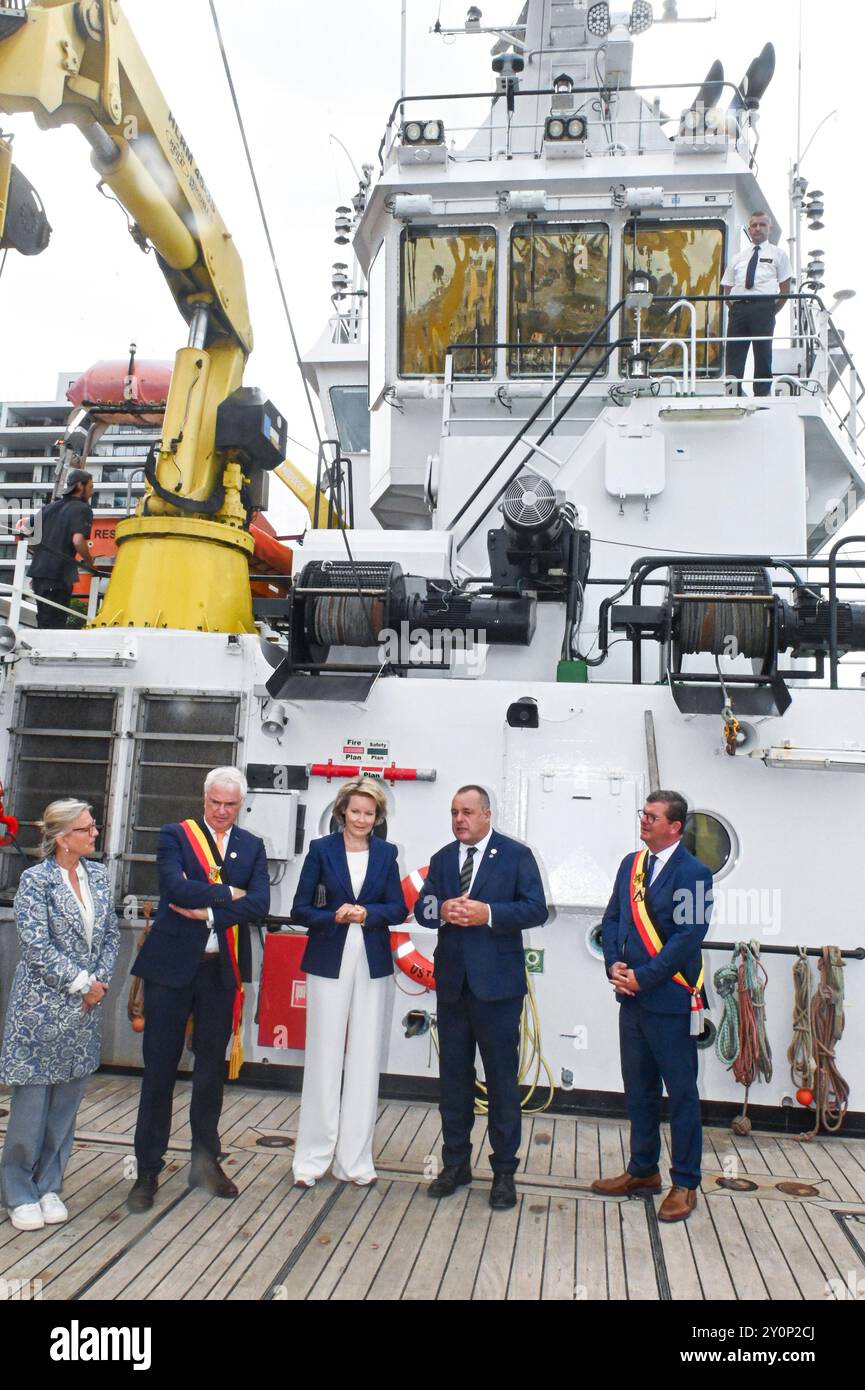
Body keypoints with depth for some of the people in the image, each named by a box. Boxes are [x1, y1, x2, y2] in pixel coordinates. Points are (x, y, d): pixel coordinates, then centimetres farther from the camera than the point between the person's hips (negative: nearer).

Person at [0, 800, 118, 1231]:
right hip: (41, 1007, -5)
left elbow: (111, 934, 9)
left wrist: (101, 980, -4)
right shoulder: (35, 880, -11)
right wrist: (81, 983, -14)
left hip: (86, 1007, 5)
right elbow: (37, 945, -16)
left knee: (66, 1102, 12)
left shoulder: (97, 875, 5)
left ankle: (49, 1186, 26)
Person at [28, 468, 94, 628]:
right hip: (59, 574, -7)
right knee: (54, 626, -5)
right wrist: (90, 562, -4)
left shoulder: (49, 507, 19)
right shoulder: (83, 509, -4)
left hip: (38, 571, 7)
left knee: (43, 624, 16)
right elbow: (77, 540, -19)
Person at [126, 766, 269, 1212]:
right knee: (160, 1067, 4)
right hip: (172, 964, -3)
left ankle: (206, 1161, 28)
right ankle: (148, 1170, 16)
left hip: (222, 970, 3)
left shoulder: (252, 847, 7)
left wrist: (207, 912, -16)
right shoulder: (175, 836, -1)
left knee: (212, 1067, 13)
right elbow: (175, 887, -18)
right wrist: (228, 894, -13)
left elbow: (259, 903, -7)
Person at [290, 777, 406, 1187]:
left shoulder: (385, 853, 6)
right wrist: (335, 917, -17)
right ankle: (312, 1158, 14)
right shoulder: (321, 849, 0)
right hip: (329, 962, -2)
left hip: (373, 964, 2)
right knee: (324, 1057, 1)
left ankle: (354, 1159, 18)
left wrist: (366, 913, -14)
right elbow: (300, 910, -1)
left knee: (365, 1060, 6)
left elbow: (398, 909, 4)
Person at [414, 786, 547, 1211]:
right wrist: (442, 911, -15)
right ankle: (456, 1163, 27)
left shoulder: (516, 854, -3)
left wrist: (487, 914, -20)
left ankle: (504, 1171, 18)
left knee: (502, 1077, 4)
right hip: (451, 981, 4)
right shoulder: (442, 858, 11)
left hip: (496, 982, -4)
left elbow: (536, 909, -9)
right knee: (453, 1075, 13)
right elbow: (422, 908, 7)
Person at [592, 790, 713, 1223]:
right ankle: (643, 1170, 33)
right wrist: (614, 964, -4)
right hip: (632, 996, 7)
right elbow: (613, 918, 12)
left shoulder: (693, 873, -13)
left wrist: (642, 977, -18)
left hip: (670, 1000, -7)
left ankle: (685, 1184, 19)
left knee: (681, 1093, 6)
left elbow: (688, 936, -18)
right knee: (638, 1088, 18)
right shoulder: (631, 864, 10)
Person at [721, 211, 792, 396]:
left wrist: (773, 310, -1)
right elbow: (727, 288, 19)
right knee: (734, 354, -5)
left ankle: (762, 395, 0)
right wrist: (734, 309, 5)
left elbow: (785, 287, 9)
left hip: (763, 306, -2)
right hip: (738, 307, 2)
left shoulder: (778, 254, 14)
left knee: (763, 353, -3)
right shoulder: (738, 258, 22)